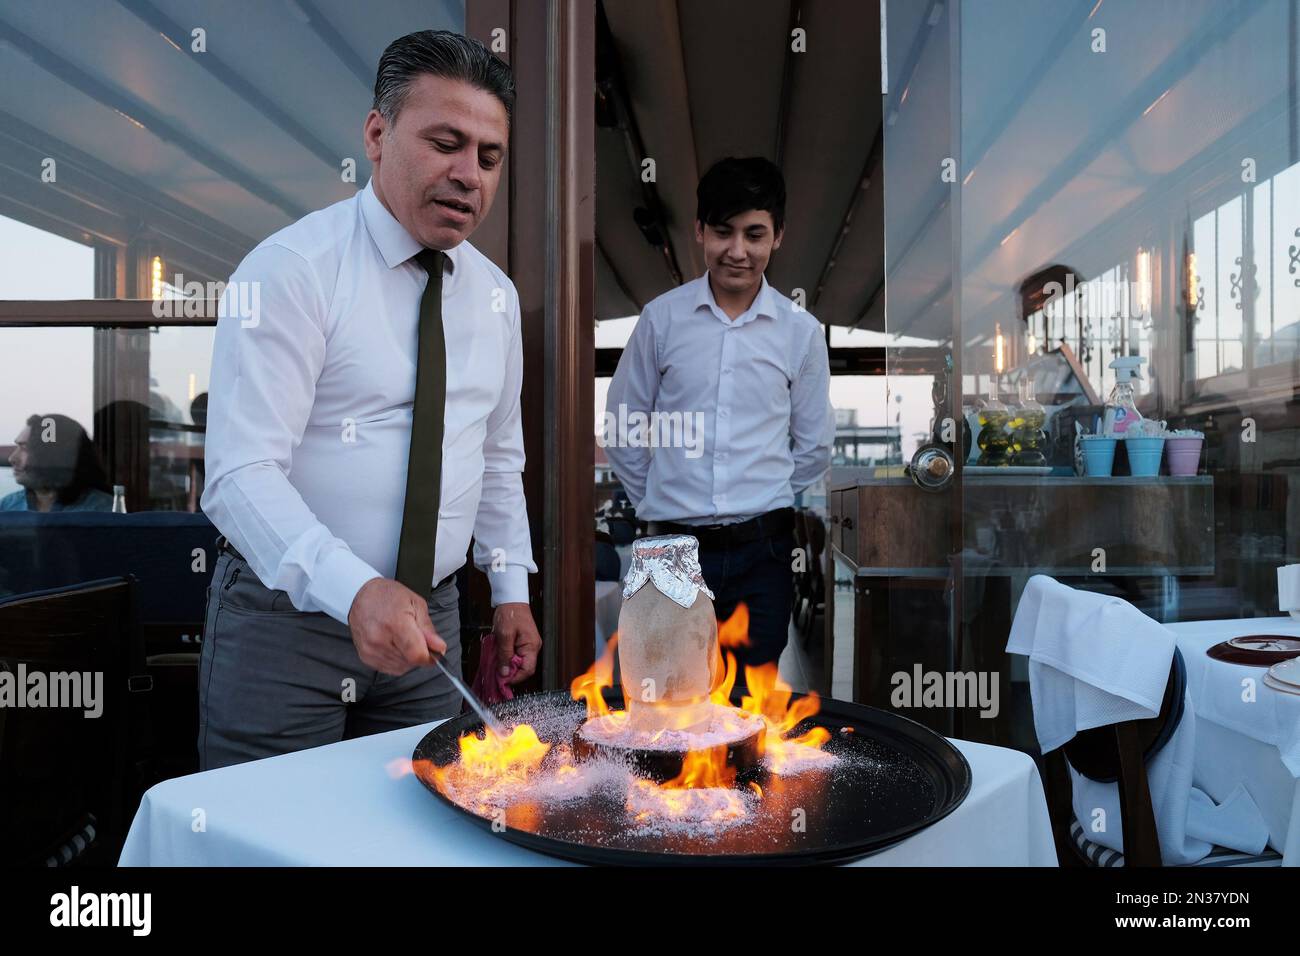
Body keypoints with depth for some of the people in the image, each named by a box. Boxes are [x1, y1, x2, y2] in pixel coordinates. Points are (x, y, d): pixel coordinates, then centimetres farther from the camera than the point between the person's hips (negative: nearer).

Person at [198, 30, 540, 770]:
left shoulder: (495, 294, 6)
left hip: (428, 623, 5)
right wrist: (355, 591, -35)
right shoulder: (292, 271, -13)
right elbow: (242, 474, -22)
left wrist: (512, 589, 8)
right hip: (287, 614, -5)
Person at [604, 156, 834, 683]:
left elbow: (814, 446, 8)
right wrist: (657, 504, 9)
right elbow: (622, 429, 6)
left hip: (762, 549, 0)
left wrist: (765, 505, 10)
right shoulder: (661, 317, -1)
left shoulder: (801, 330, 0)